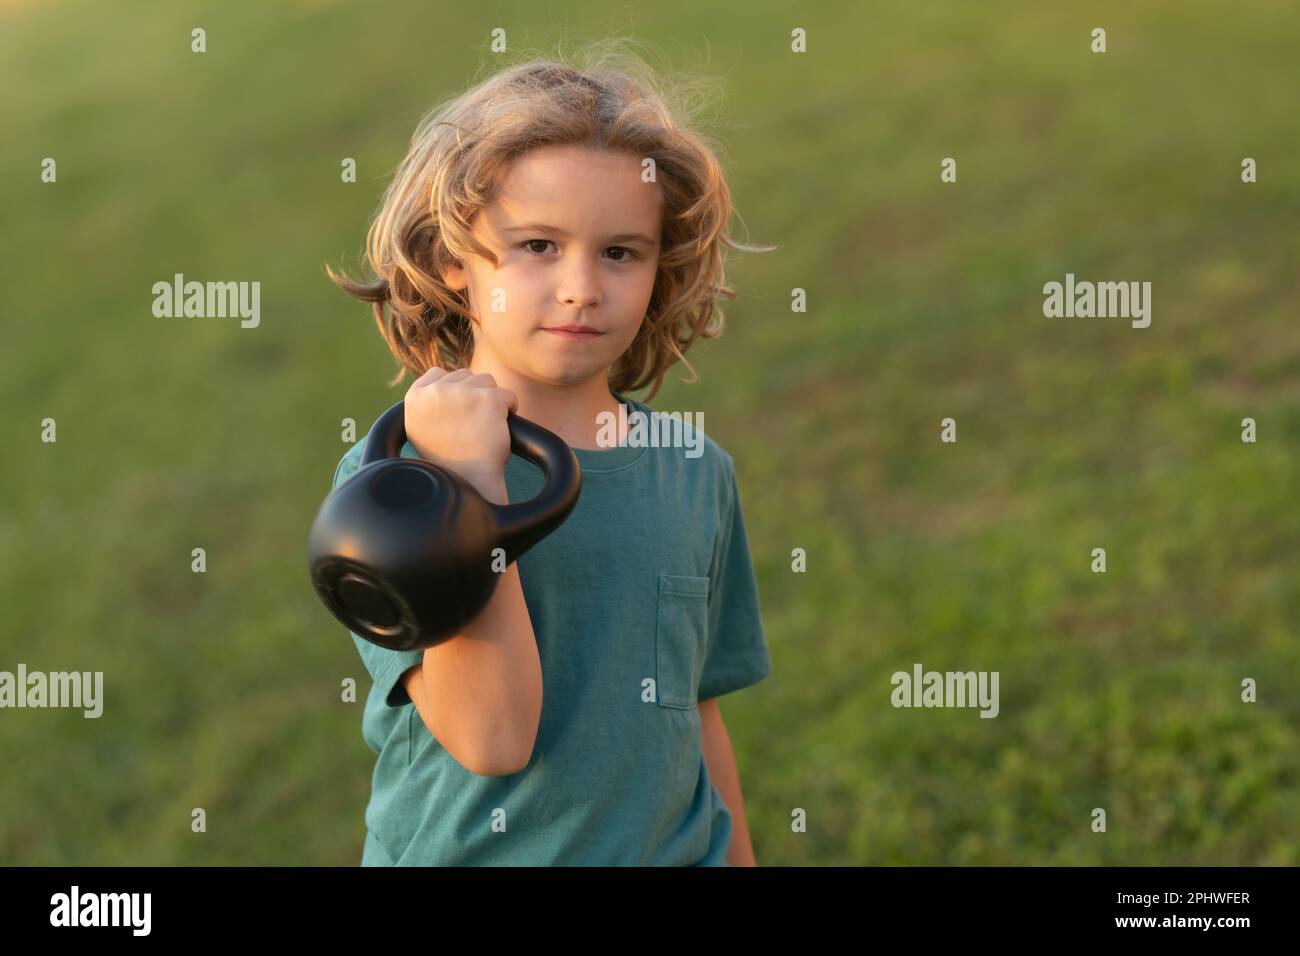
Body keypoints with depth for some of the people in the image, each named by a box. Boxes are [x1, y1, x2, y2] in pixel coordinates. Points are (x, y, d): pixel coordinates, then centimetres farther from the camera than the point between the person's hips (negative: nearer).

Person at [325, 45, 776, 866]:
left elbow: (695, 714, 8)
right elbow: (492, 736, -25)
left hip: (673, 848, 4)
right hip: (459, 854, -4)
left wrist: (738, 859, 11)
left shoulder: (696, 474, -2)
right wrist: (474, 482, -29)